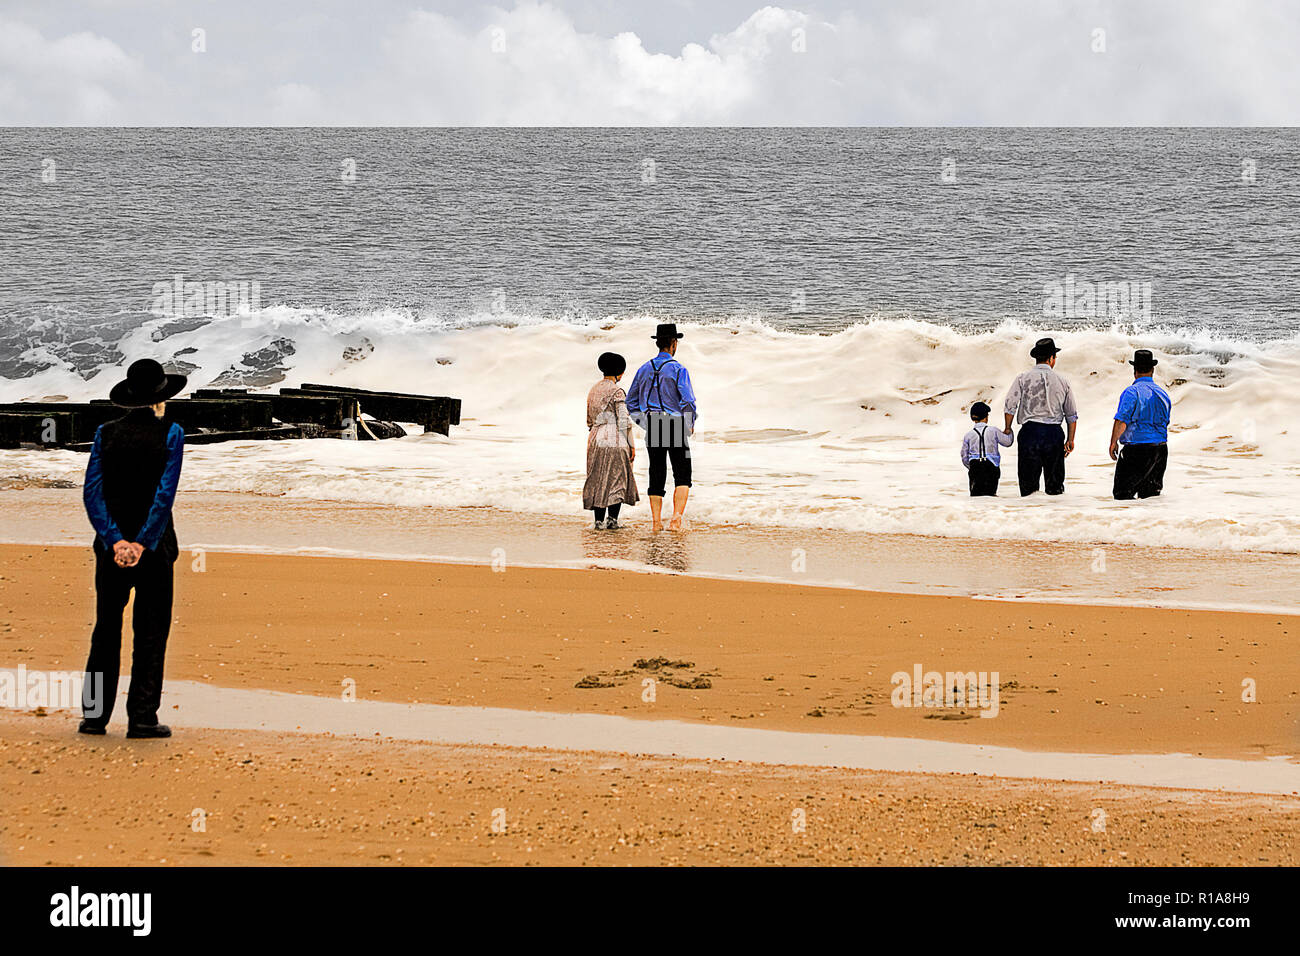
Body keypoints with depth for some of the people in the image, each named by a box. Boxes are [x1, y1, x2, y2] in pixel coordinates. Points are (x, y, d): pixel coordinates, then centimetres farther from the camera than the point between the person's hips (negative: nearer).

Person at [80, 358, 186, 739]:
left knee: (106, 631, 11)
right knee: (150, 633, 3)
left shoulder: (106, 433, 4)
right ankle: (142, 718, 1)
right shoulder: (170, 433, -4)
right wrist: (142, 545, -13)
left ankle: (94, 715, 9)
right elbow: (166, 493, -12)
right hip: (155, 546, -3)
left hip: (112, 546, 3)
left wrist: (115, 540, -10)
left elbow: (92, 490, -4)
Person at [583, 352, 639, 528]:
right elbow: (624, 422, -13)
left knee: (597, 481, 8)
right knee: (617, 480, 1)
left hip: (595, 440, 6)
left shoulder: (593, 390, 11)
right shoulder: (617, 392, -11)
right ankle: (613, 519, -5)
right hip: (615, 441, -6)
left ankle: (599, 520, 6)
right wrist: (631, 445, -7)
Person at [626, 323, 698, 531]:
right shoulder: (678, 369, -9)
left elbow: (631, 402, 13)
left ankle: (656, 522, 5)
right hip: (675, 427, -4)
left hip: (651, 428, 4)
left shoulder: (645, 369, 8)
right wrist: (690, 425, 1)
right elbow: (688, 402, -15)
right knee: (682, 475, 1)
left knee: (656, 475, 10)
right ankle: (677, 517, -15)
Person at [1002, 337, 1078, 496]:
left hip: (1030, 430, -1)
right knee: (1055, 483, 7)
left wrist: (1007, 428, 9)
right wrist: (1070, 440, 19)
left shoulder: (1023, 378, 0)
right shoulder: (1062, 382, 7)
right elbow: (1072, 415, 11)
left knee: (1028, 479, 0)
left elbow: (1010, 405, -5)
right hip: (1054, 433, 1)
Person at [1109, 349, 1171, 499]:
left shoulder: (1132, 392, -12)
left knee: (1123, 493, -5)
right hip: (1161, 450, 7)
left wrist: (1113, 443, -8)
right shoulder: (1162, 394, 11)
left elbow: (1121, 421, -18)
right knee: (1151, 494, 15)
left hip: (1136, 449, -7)